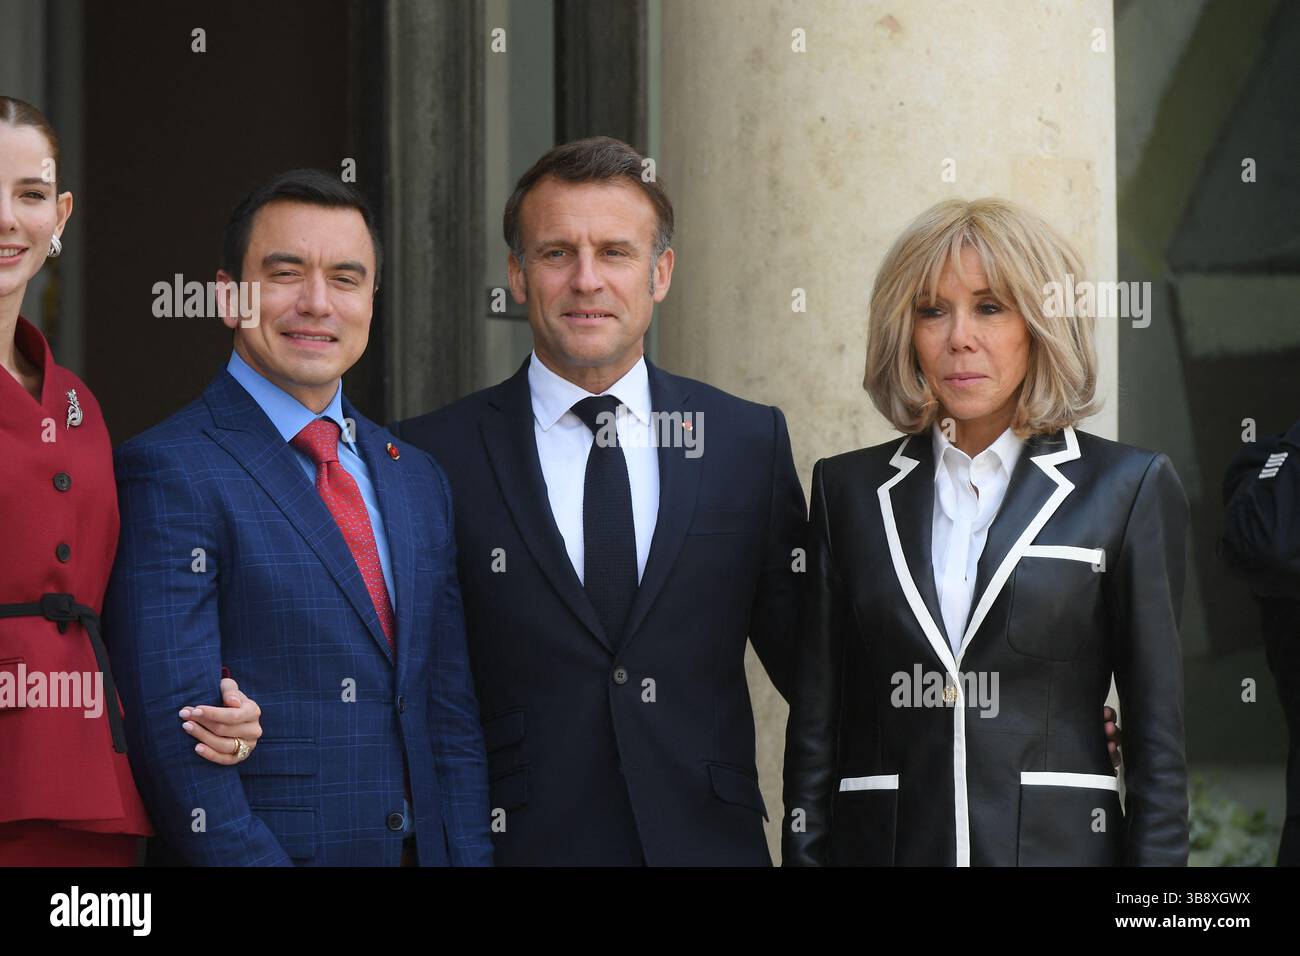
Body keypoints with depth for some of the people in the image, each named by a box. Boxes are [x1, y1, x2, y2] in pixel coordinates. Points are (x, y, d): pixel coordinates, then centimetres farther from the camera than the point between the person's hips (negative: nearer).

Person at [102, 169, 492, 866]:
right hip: (262, 855, -6)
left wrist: (468, 856, -1)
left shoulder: (417, 478, 12)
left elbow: (451, 716, 11)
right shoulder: (167, 473, -10)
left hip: (423, 848, 6)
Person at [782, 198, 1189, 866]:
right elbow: (816, 722, 7)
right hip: (882, 842, 2)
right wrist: (805, 853, 0)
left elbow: (1156, 734, -1)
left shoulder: (1127, 487, 0)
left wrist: (1153, 856, -7)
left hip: (1059, 842, -2)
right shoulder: (848, 488, 8)